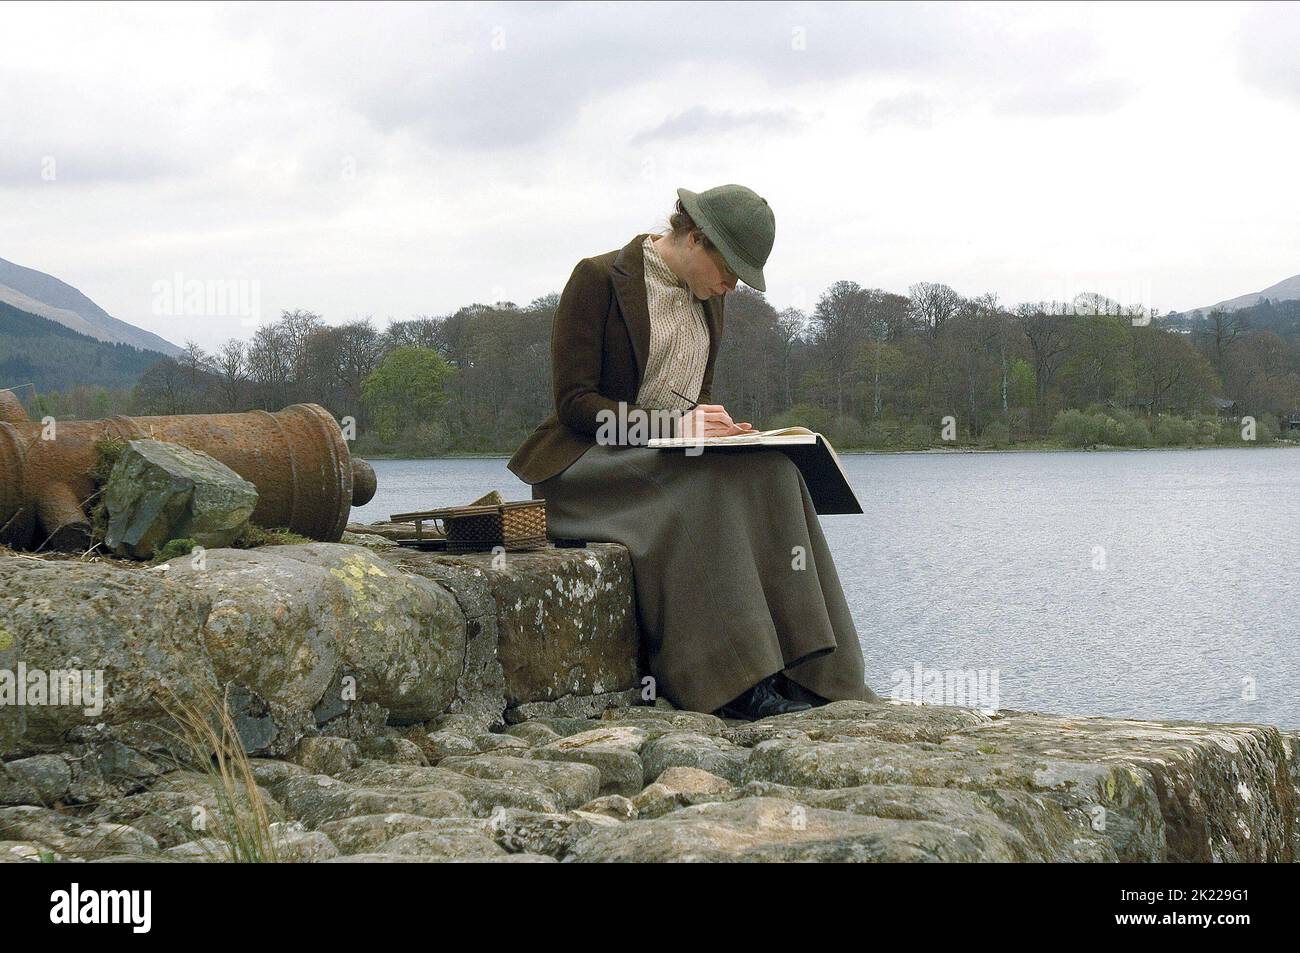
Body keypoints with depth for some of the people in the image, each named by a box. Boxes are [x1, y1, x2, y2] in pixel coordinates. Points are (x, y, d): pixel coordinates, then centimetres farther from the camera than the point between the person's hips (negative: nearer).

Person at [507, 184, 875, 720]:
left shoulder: (707, 297, 13)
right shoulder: (599, 278, -10)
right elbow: (573, 402, -15)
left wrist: (716, 426, -2)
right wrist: (674, 425, -25)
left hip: (672, 461, 7)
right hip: (591, 464, -6)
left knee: (771, 471, -23)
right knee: (706, 489, -34)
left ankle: (801, 669, -28)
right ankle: (735, 682, -33)